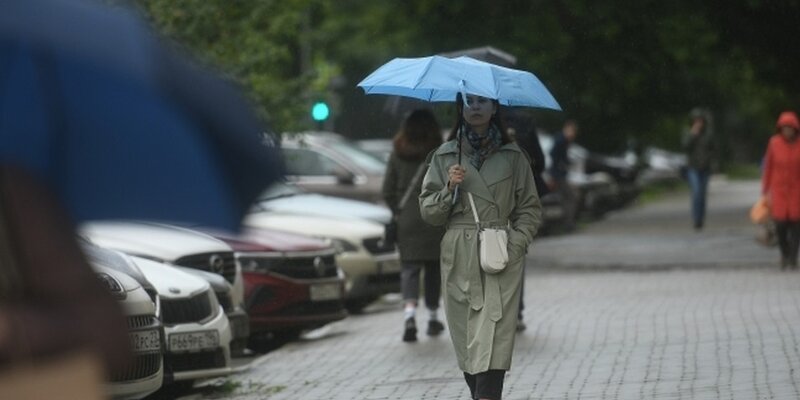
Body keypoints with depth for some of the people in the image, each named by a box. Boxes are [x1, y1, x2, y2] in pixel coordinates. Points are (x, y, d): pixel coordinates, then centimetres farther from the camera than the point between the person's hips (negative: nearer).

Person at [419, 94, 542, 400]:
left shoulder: (512, 156, 7)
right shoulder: (444, 156, 10)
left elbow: (530, 209, 10)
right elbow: (428, 212, 9)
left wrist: (516, 244, -4)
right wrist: (449, 189, -9)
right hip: (459, 260, 2)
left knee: (491, 347, -13)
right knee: (465, 345, 4)